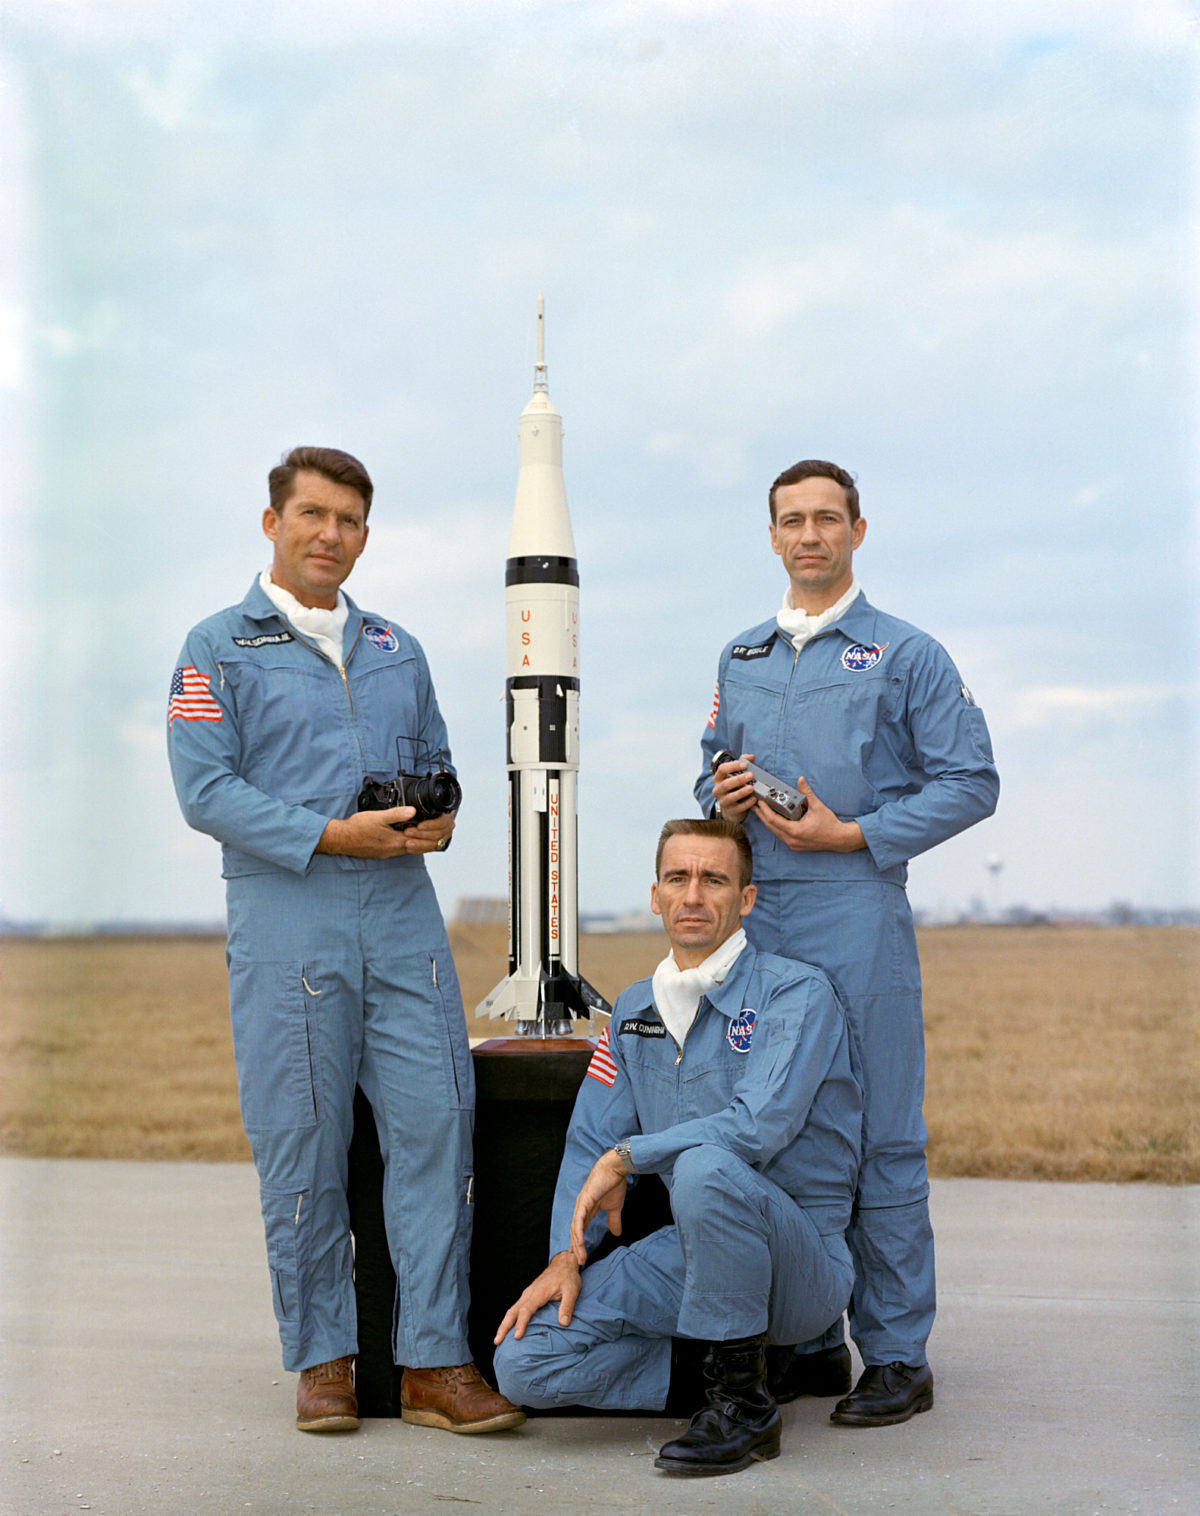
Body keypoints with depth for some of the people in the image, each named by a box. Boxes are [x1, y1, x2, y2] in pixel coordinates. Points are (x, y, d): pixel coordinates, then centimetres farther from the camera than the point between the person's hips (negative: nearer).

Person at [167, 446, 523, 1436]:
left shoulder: (396, 651, 20)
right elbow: (206, 790, -6)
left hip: (403, 918, 4)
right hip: (286, 920, -4)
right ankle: (323, 1360, 12)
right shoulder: (220, 649, 3)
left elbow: (437, 762, 25)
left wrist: (438, 814, 1)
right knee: (302, 1143, 0)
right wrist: (331, 835, -15)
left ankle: (436, 1362, 2)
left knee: (435, 1121, -3)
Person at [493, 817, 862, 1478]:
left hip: (802, 1260, -5)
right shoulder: (633, 1012, 12)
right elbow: (590, 1144, 13)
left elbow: (760, 1126, -23)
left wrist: (627, 1157, -14)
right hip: (692, 1250, 6)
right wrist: (567, 1255, -3)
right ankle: (714, 1372, 4)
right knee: (524, 1361, -14)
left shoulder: (797, 993, -9)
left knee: (706, 1167, -39)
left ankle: (744, 1401, -20)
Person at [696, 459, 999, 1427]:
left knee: (879, 1138, -4)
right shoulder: (740, 660, 18)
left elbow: (971, 783, -3)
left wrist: (855, 833, -11)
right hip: (753, 914, 5)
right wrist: (722, 796, 2)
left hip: (856, 912, -5)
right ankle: (807, 1341, 17)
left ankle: (896, 1355, 4)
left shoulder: (906, 655, 2)